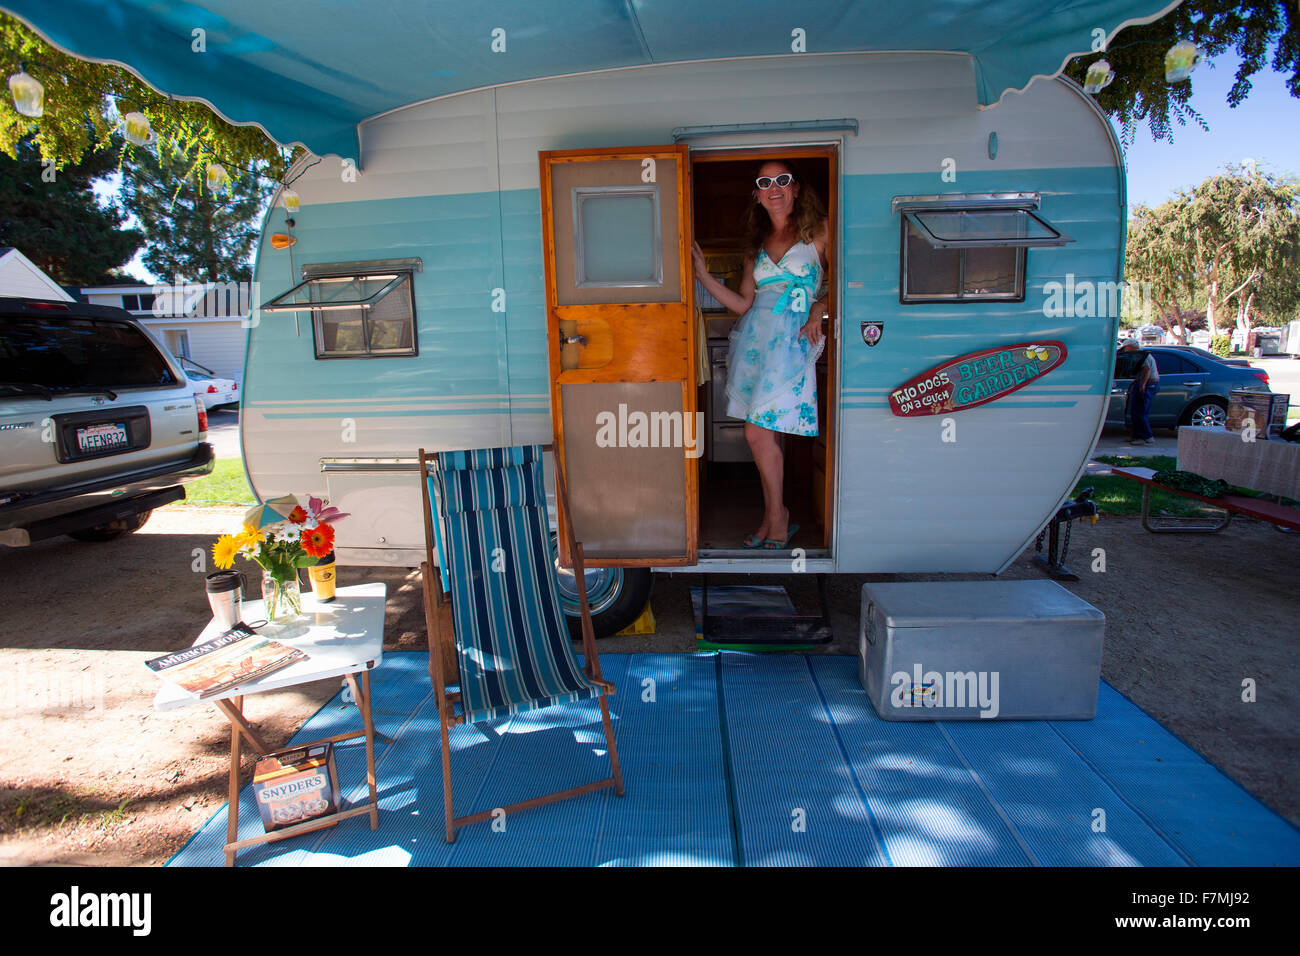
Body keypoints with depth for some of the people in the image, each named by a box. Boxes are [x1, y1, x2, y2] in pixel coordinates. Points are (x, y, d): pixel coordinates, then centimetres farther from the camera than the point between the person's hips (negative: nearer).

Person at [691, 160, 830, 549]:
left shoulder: (817, 232, 7)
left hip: (791, 341, -5)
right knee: (764, 434, 4)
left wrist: (819, 309, -10)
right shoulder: (757, 244, 19)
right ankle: (775, 518, 17)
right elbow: (743, 304, 14)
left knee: (758, 433, -12)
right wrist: (702, 273, 9)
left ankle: (776, 516, 6)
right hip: (753, 338, 5)